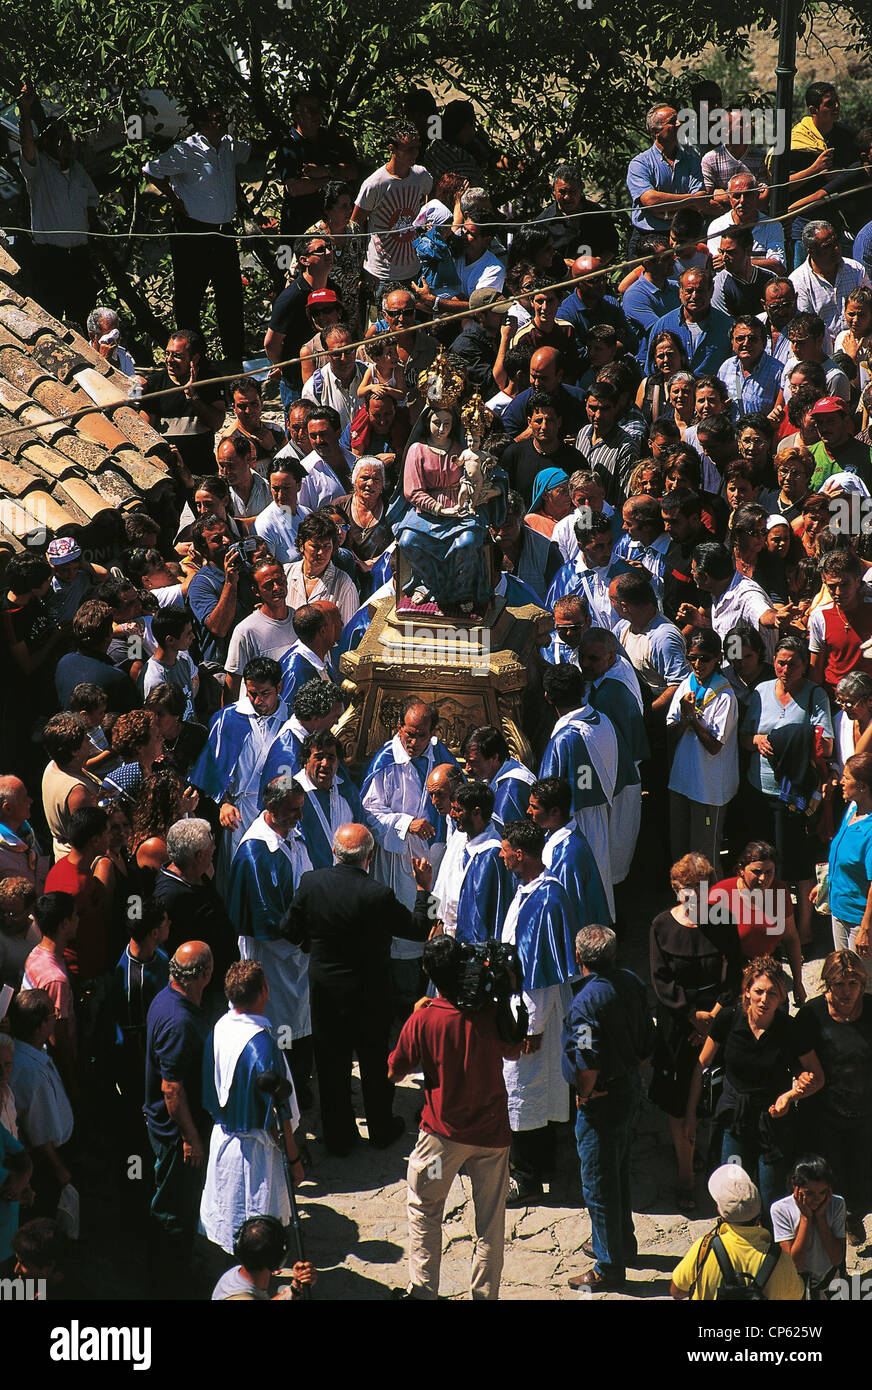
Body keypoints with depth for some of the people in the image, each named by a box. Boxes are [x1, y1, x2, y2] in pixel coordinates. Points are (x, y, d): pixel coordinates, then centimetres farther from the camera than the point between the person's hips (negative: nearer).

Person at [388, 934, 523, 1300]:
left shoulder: (423, 1020, -16)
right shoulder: (491, 1015, -12)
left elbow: (395, 1072, -3)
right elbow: (513, 1053, 9)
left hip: (443, 1133, -1)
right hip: (492, 1132, 1)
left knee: (424, 1212, 15)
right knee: (490, 1221, 11)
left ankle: (422, 1293, 16)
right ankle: (484, 1294, 14)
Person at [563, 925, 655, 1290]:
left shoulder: (586, 1002, -27)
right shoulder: (632, 983, -2)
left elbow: (588, 1064, -30)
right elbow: (647, 1043, 8)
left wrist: (584, 1094, -13)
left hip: (601, 1097, -9)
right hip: (631, 1086, 9)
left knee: (598, 1181, 3)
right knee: (619, 1170, 25)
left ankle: (609, 1267, 11)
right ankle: (621, 1242, 41)